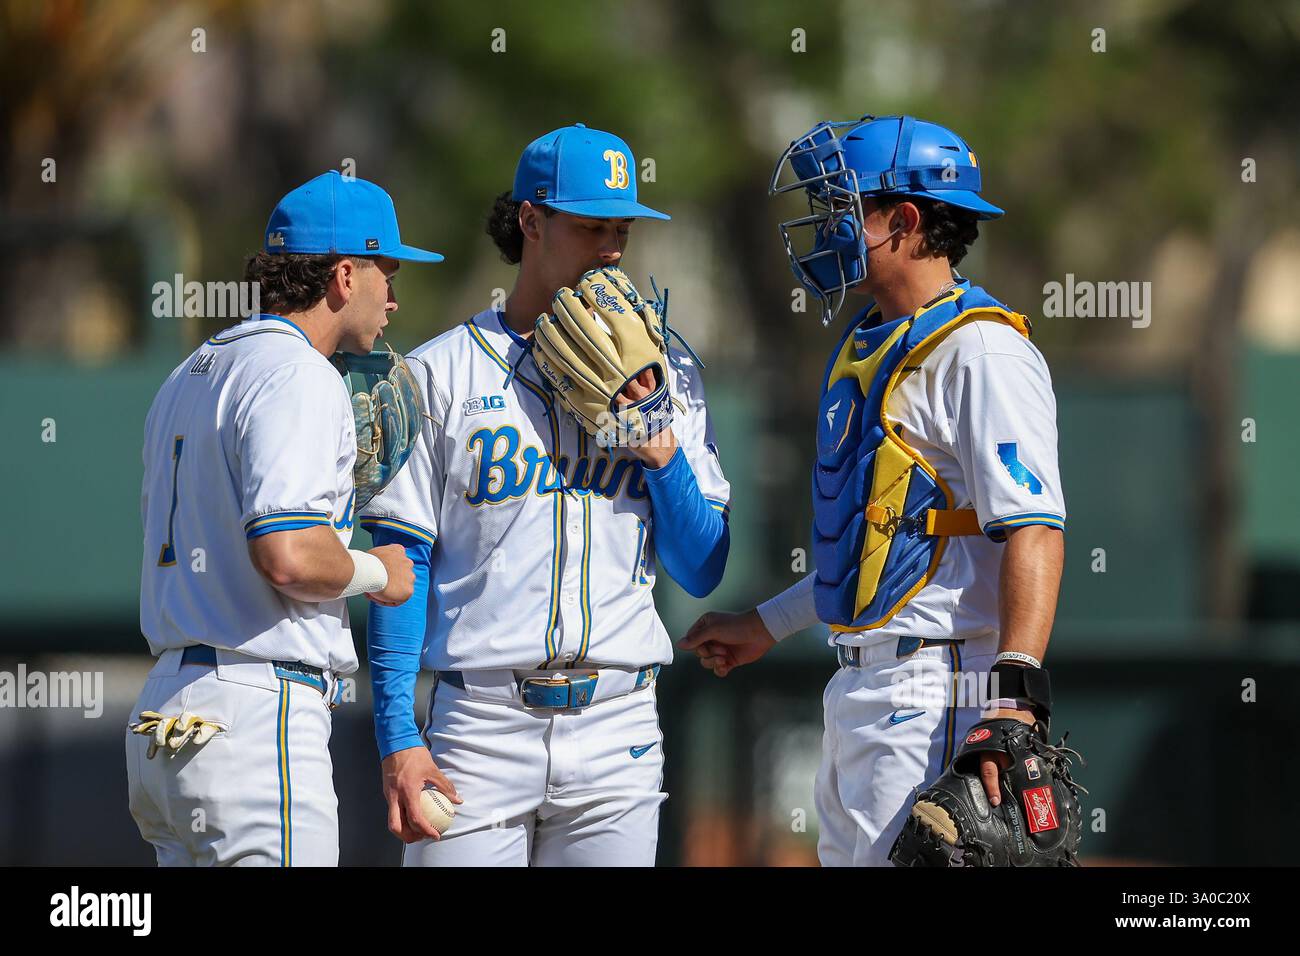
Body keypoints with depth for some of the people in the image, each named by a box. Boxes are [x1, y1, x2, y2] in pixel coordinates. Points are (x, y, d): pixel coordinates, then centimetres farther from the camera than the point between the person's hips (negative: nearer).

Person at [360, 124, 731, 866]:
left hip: (618, 728, 2)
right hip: (479, 720, -2)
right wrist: (398, 736, -7)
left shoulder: (666, 378, 11)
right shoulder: (442, 374, 3)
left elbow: (702, 572, 9)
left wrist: (660, 451, -6)